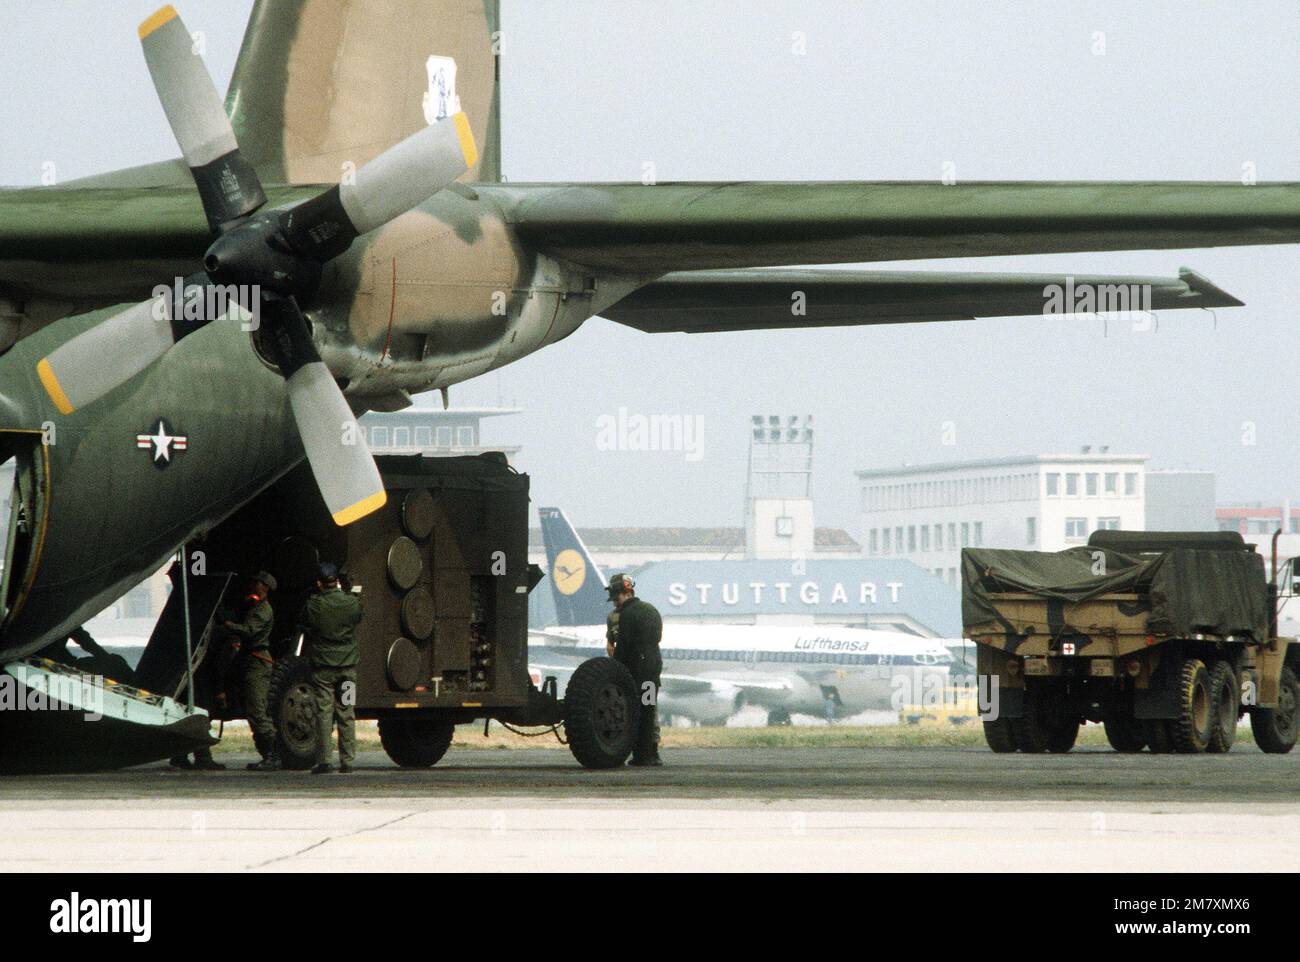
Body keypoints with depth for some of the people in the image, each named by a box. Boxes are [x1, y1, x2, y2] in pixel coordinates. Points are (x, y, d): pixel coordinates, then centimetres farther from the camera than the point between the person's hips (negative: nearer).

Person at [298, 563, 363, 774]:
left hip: (322, 666, -2)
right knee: (347, 714, 7)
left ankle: (323, 760, -5)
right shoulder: (351, 603, -4)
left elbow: (302, 626, 4)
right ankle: (347, 760, 7)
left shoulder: (313, 605, -11)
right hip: (347, 665, 2)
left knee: (324, 713, 0)